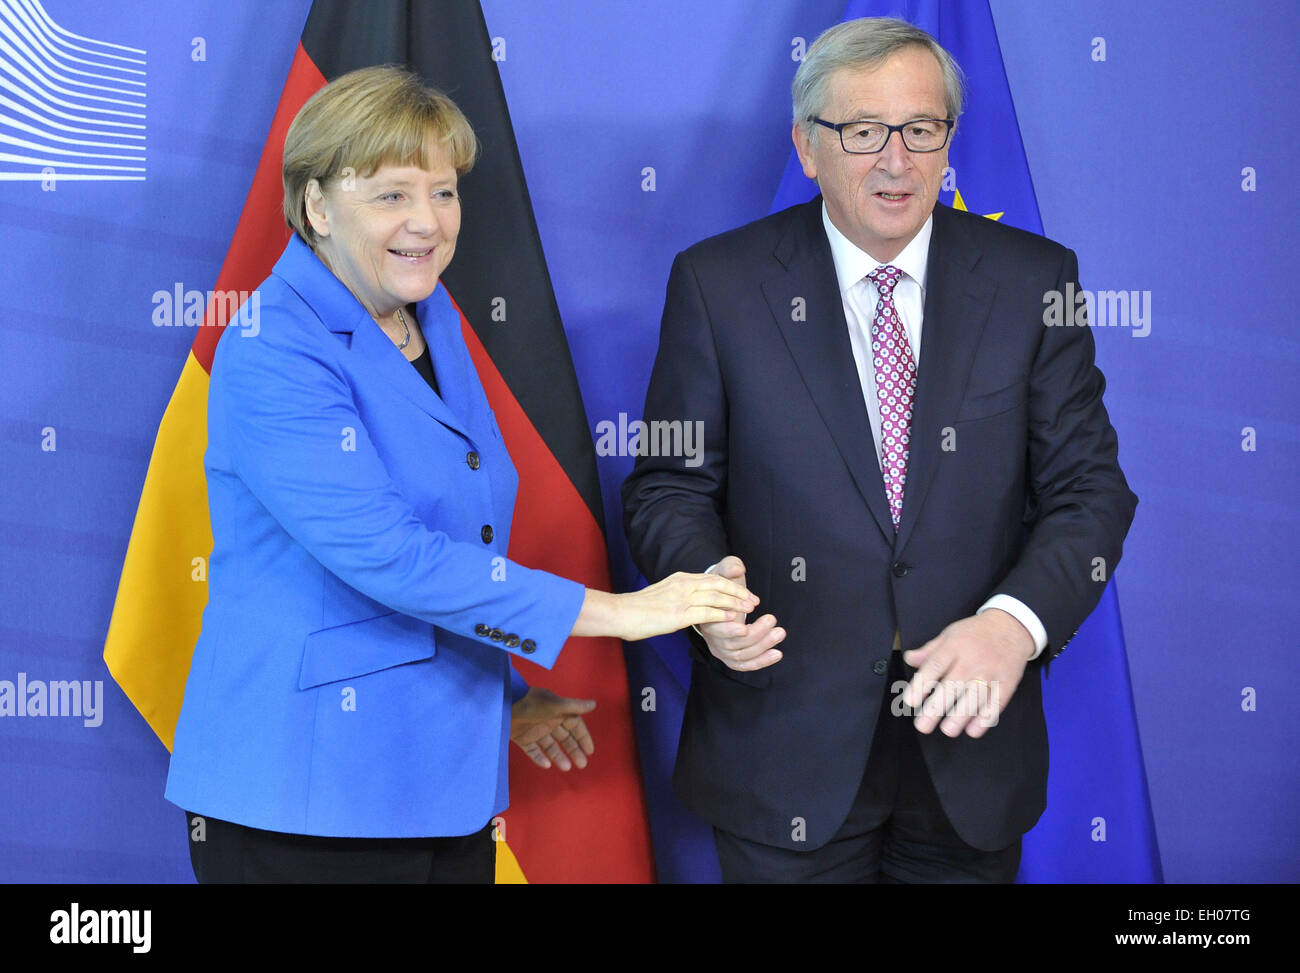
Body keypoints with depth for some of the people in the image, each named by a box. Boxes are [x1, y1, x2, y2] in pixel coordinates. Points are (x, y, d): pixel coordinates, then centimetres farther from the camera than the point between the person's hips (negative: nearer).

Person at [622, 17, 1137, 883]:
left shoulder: (1031, 280, 0)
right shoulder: (719, 283, -3)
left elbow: (1088, 487, -2)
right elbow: (669, 484, 0)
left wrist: (1015, 621, -20)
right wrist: (706, 585, -22)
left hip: (971, 738, 2)